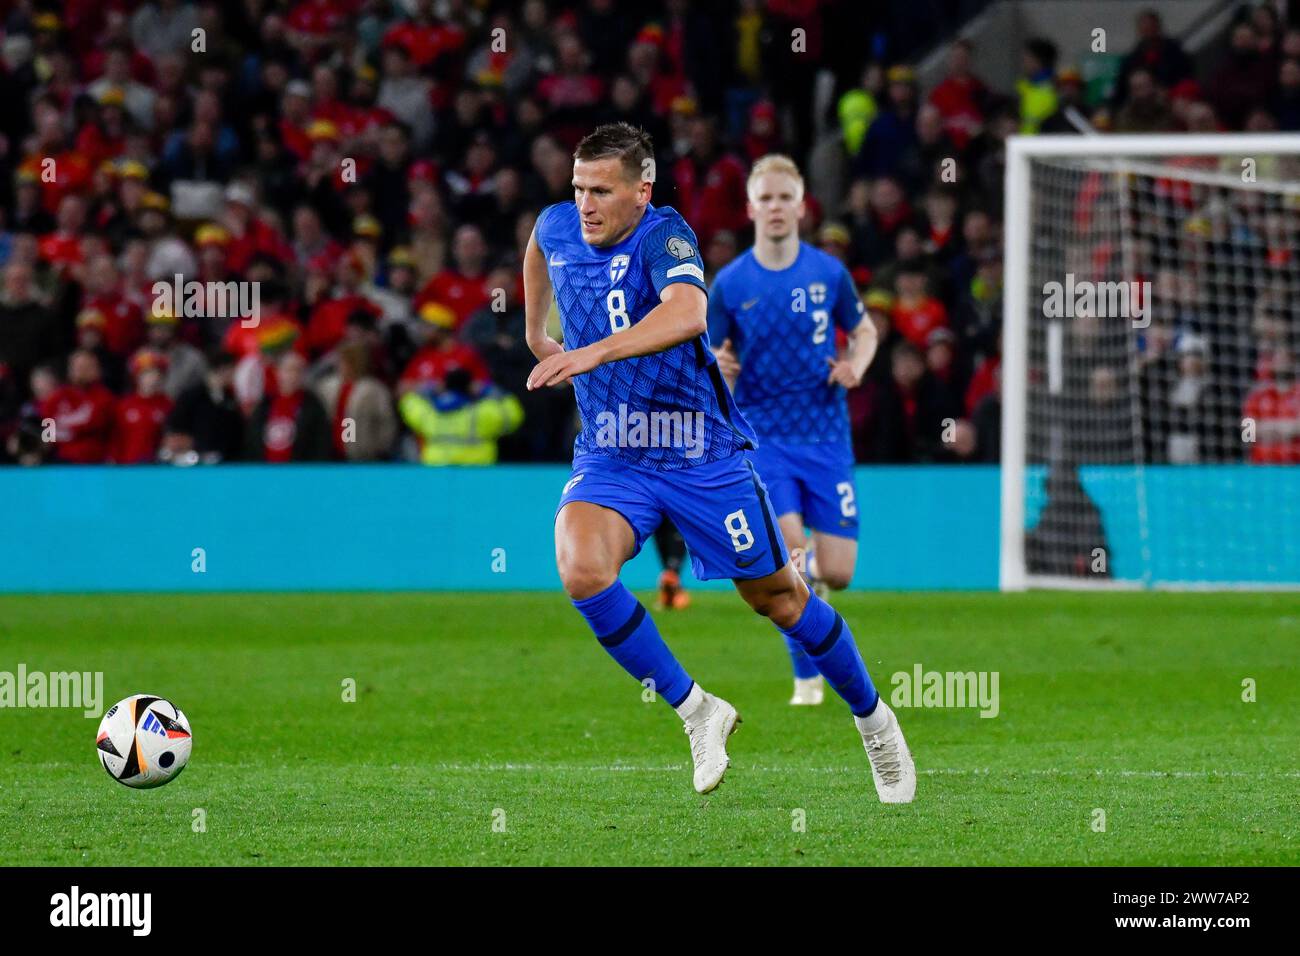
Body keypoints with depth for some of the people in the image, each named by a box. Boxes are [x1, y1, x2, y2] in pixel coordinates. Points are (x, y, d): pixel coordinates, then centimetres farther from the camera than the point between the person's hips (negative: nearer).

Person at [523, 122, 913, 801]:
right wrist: (535, 332, 29)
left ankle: (870, 716, 34)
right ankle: (696, 711, -9)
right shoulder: (557, 227, -2)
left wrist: (594, 352, -52)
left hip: (702, 452, -4)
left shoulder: (663, 236, -20)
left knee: (777, 597, 8)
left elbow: (688, 314, -42)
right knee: (582, 571, -25)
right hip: (609, 457, 4)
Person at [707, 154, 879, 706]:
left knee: (836, 573, -3)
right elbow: (708, 364, 5)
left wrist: (857, 365, -6)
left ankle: (811, 581, 37)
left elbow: (864, 330, 16)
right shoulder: (729, 284, -2)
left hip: (826, 437, 1)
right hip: (763, 436, -1)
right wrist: (720, 370, -19)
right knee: (790, 551, -21)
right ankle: (806, 677, -3)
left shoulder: (828, 273, 1)